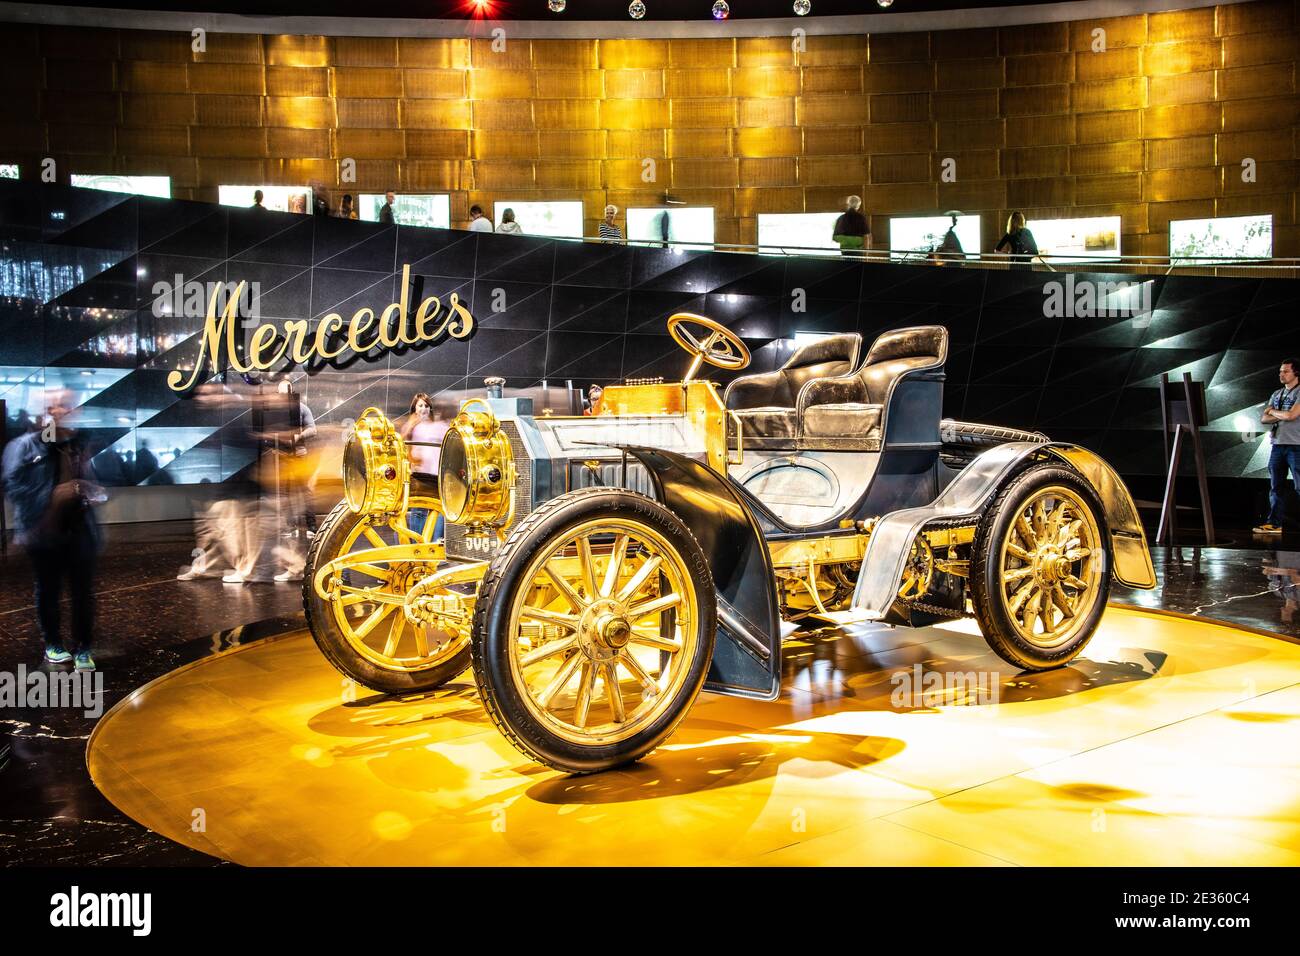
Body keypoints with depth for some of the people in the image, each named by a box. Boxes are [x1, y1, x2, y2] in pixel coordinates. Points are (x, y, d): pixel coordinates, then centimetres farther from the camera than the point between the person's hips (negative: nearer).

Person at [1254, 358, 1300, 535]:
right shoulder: (1276, 394, 17)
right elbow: (1264, 418, 10)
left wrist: (1273, 412, 1)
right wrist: (1281, 416, -7)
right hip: (1277, 445, 7)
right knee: (1276, 487, 7)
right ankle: (1274, 523, 10)